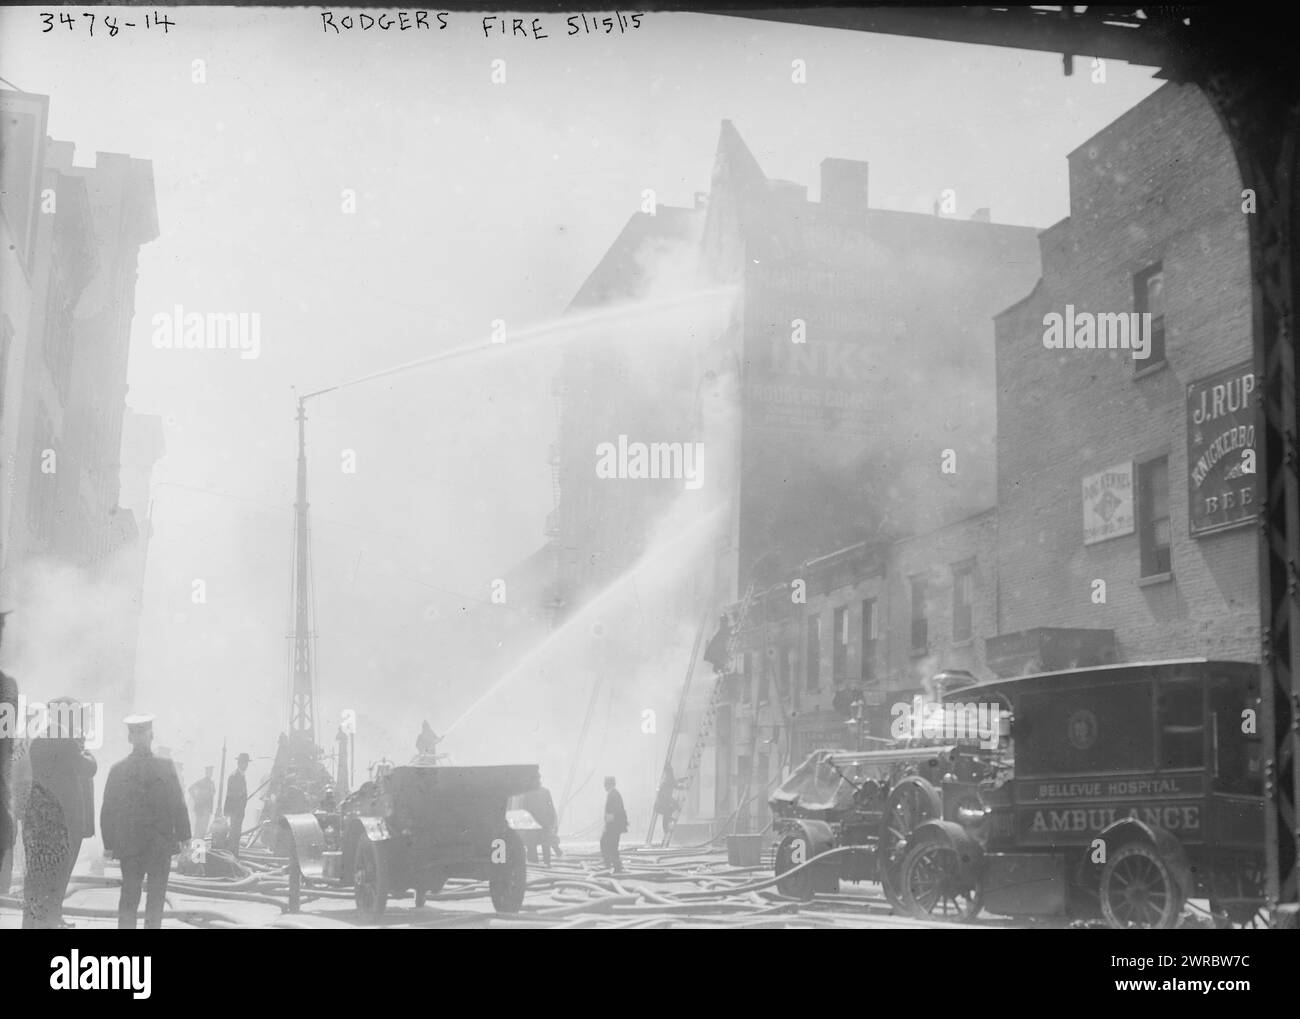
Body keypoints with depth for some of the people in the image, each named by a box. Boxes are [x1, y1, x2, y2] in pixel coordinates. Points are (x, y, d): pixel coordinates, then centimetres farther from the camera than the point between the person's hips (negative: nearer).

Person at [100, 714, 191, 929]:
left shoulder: (118, 769, -2)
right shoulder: (165, 767, -10)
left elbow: (108, 810, 2)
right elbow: (178, 804, -8)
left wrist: (108, 843, 9)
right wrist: (182, 836, 0)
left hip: (128, 844, 2)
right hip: (161, 844, -2)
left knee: (129, 895, 11)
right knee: (156, 894, 6)